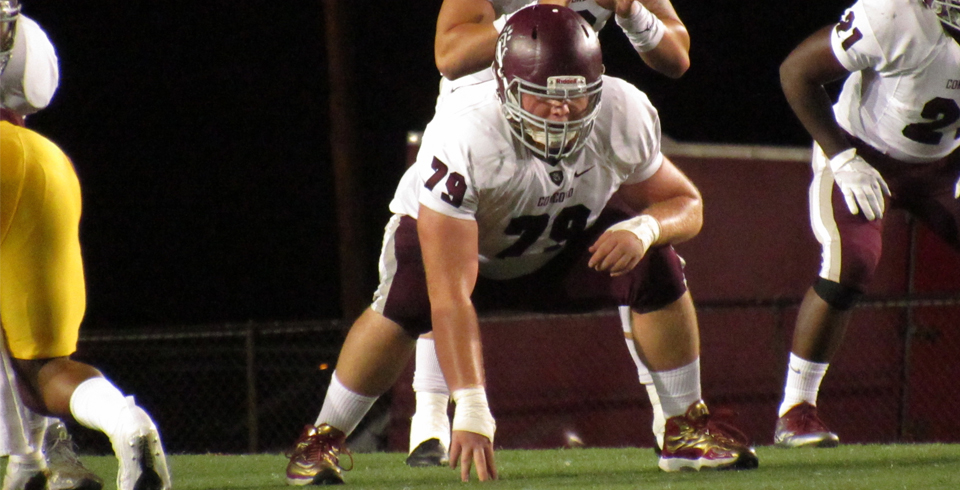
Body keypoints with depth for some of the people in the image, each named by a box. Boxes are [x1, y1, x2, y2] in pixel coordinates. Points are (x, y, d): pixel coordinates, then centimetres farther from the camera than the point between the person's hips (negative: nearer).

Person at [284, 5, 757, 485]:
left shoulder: (622, 117, -29)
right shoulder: (464, 139, -42)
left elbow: (685, 203, -11)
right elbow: (450, 296, -46)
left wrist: (644, 227, -37)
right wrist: (471, 409, -53)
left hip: (568, 238, 4)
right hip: (449, 230, -4)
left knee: (657, 266, -21)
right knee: (408, 301, -34)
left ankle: (686, 428, 0)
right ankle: (323, 437, -13)